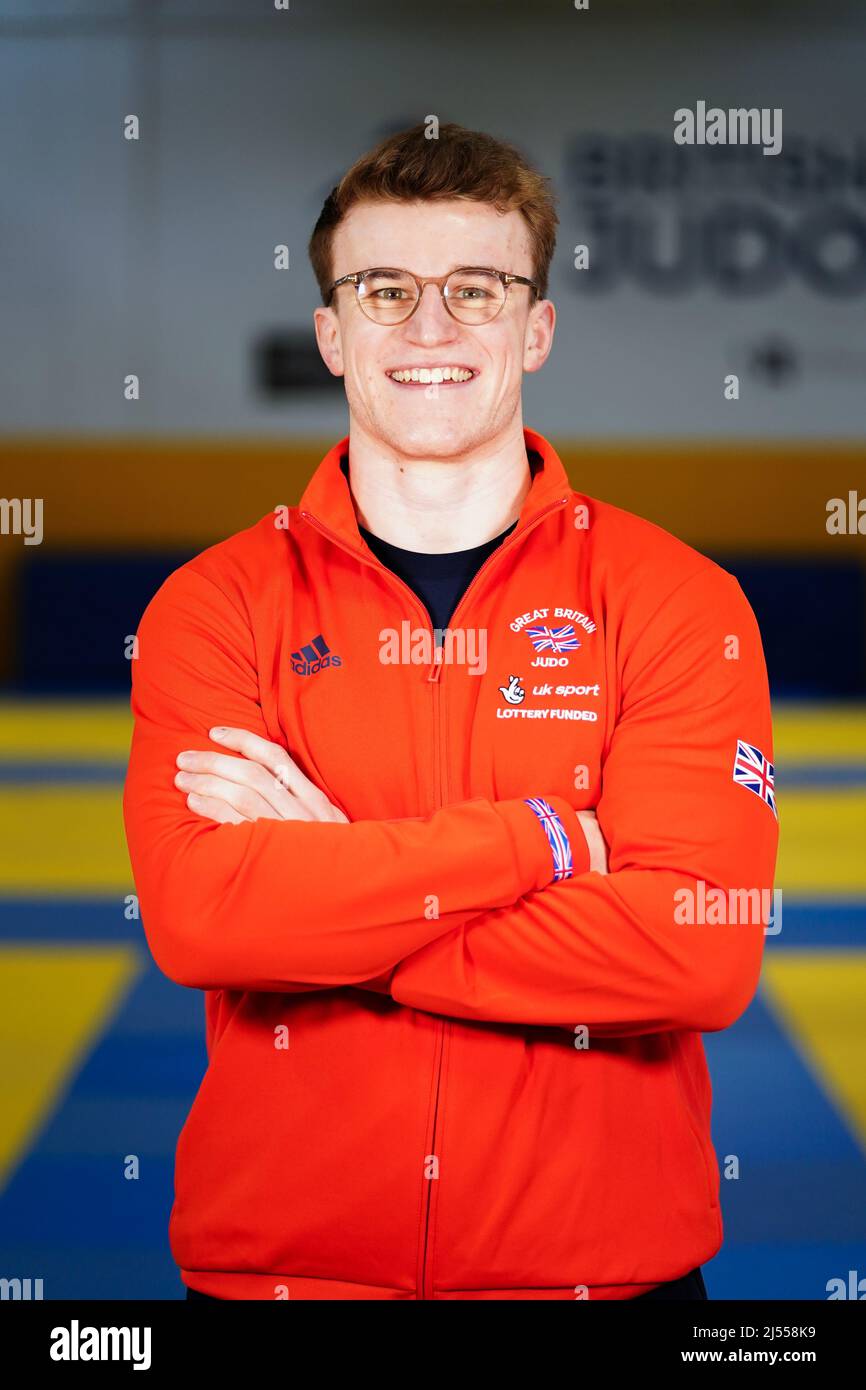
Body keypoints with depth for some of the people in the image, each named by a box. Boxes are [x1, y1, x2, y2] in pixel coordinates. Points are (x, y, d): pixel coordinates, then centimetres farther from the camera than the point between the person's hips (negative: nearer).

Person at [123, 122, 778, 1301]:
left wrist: (325, 887, -16)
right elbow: (197, 916, -16)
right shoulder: (214, 606, -1)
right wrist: (543, 838, -18)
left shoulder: (680, 603, -4)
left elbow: (702, 951, -17)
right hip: (271, 1258, 1)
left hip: (608, 1262, 0)